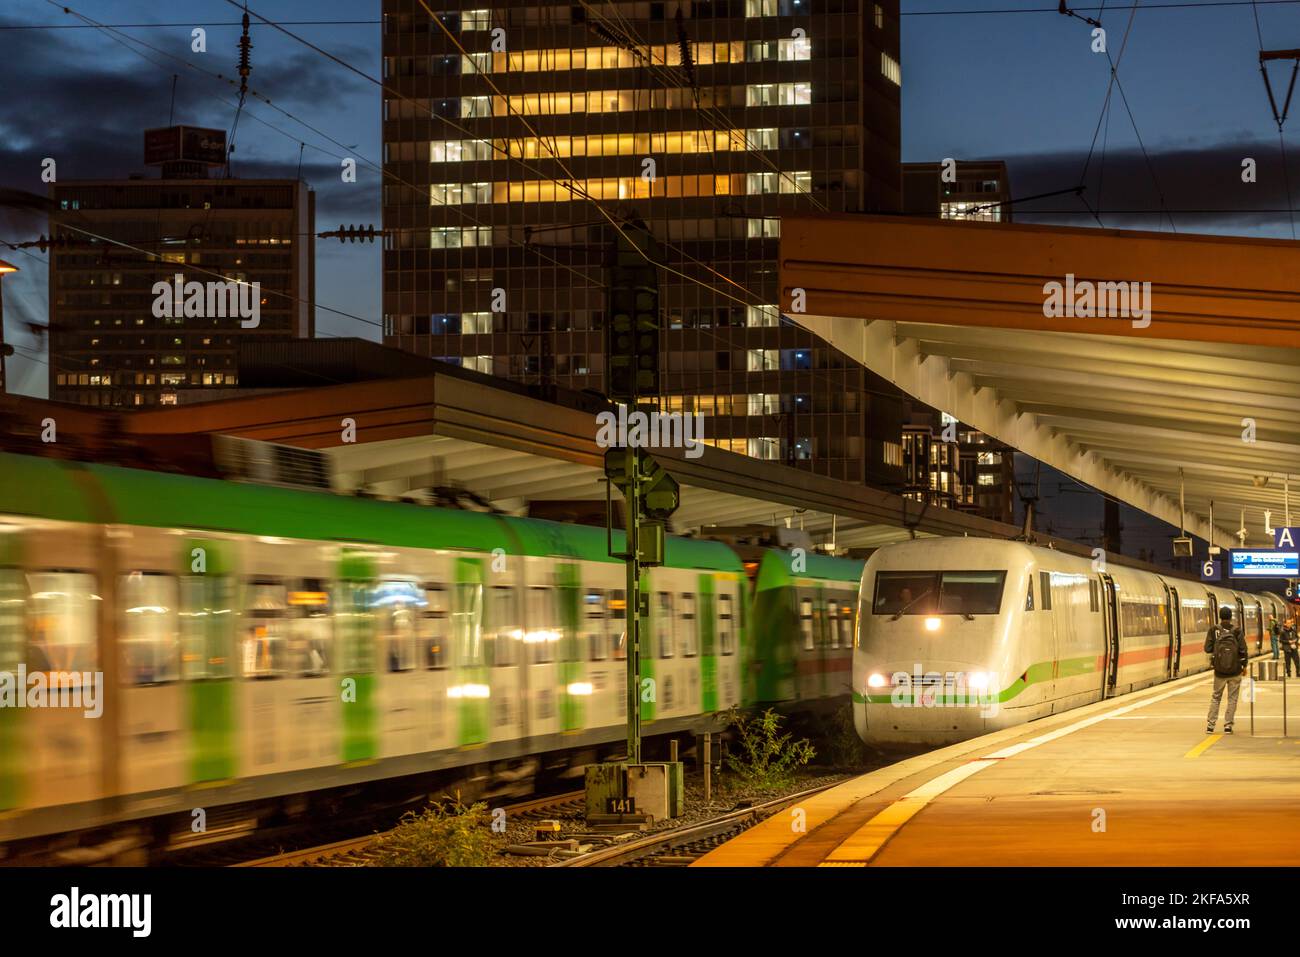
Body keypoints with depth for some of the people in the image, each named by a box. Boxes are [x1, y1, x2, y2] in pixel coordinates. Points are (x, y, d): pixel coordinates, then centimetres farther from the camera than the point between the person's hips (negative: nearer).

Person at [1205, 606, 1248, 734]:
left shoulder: (1214, 630, -7)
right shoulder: (1236, 631, -10)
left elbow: (1207, 649, -7)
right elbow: (1243, 650, -10)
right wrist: (1244, 665, 5)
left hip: (1219, 671, 1)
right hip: (1235, 671, -1)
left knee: (1216, 697, 15)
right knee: (1232, 698, 10)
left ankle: (1210, 725, 11)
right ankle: (1228, 725, 8)